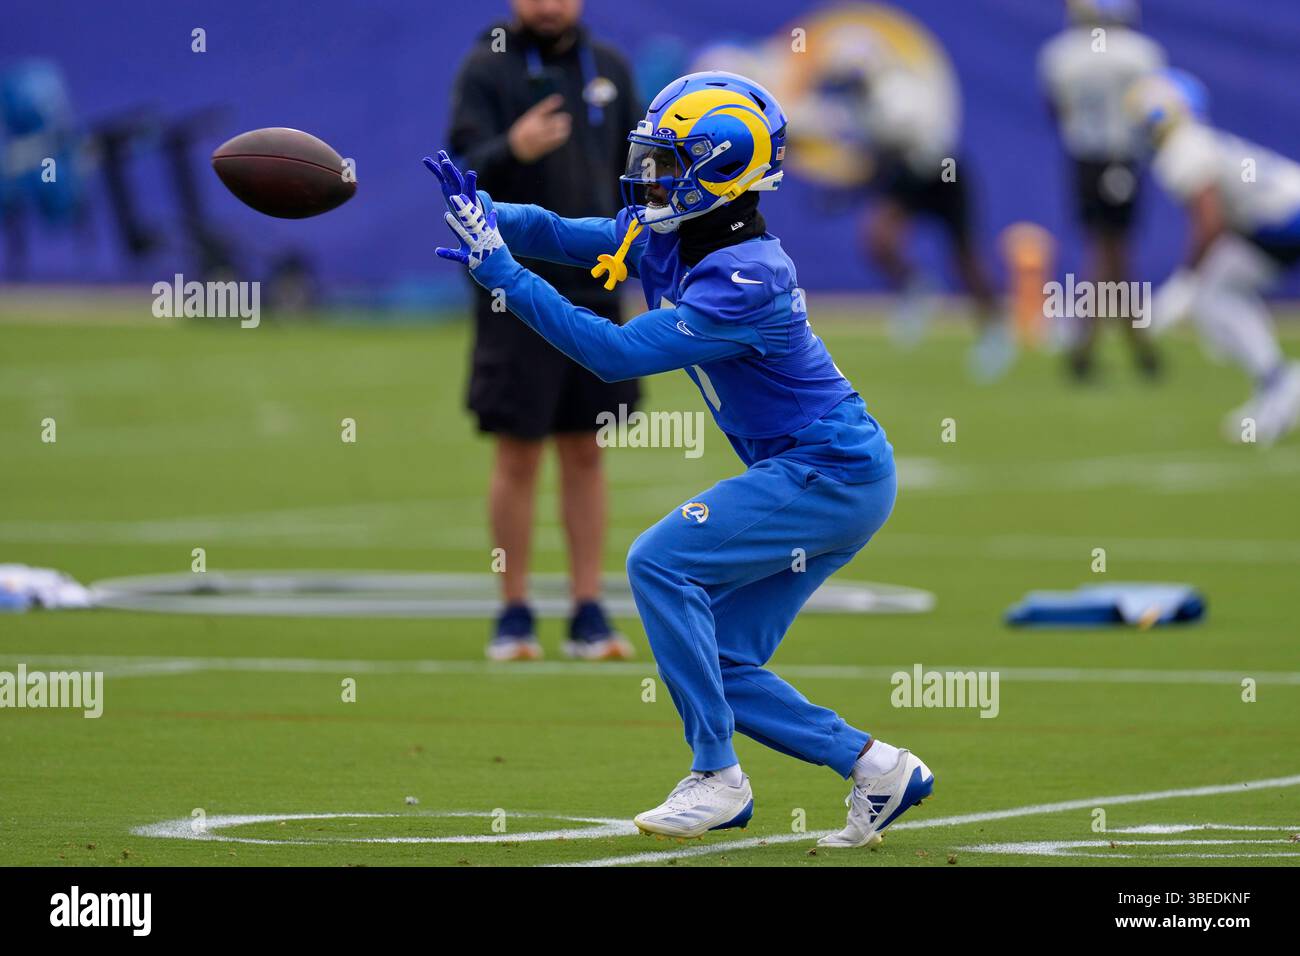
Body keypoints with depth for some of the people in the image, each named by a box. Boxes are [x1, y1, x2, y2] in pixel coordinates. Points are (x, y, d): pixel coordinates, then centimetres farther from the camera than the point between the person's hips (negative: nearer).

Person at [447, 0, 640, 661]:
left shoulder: (609, 69, 9)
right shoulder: (485, 71, -4)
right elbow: (463, 172, -15)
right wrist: (513, 151, -35)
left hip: (593, 288, 4)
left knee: (585, 455, 6)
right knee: (518, 456, -1)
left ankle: (589, 616, 10)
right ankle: (514, 616, 7)